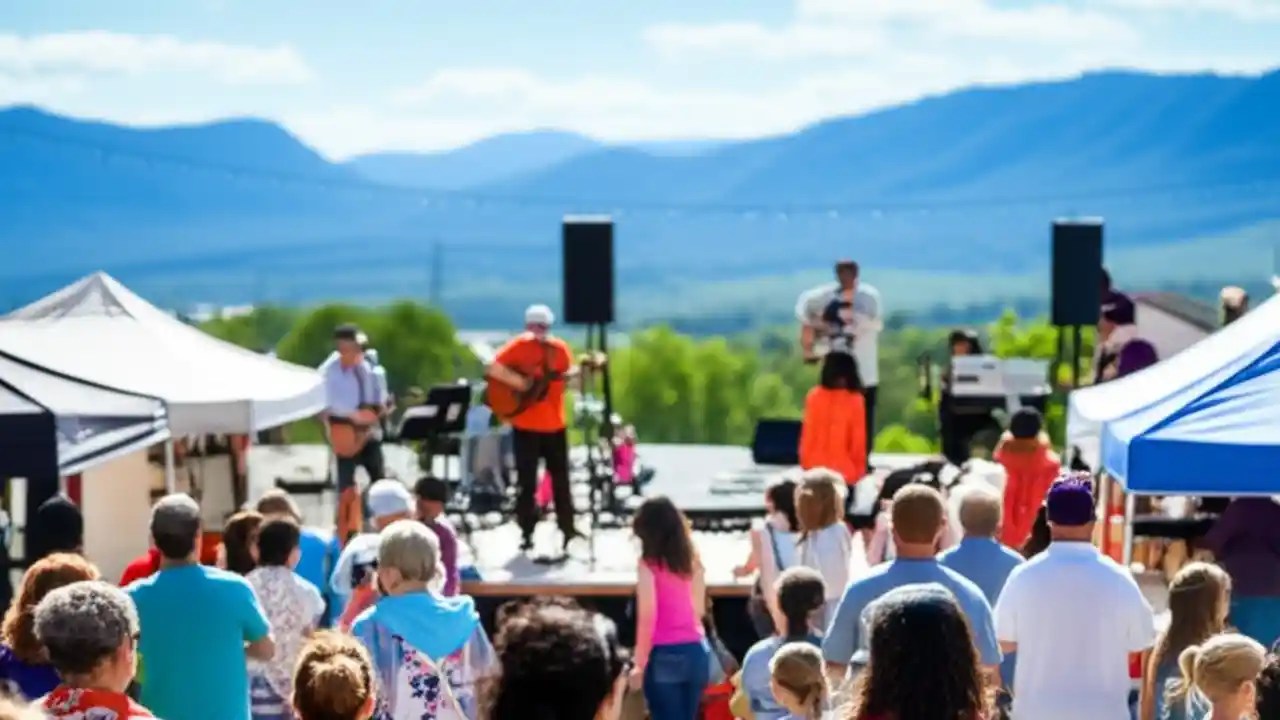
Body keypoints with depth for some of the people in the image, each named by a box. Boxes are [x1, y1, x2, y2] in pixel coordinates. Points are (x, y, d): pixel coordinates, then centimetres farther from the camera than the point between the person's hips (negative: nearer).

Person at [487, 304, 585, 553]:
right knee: (527, 481, 1)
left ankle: (567, 527, 21)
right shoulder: (518, 346, -7)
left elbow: (569, 378, 6)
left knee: (560, 477, 11)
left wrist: (577, 373, -15)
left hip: (554, 423, 4)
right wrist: (519, 382, -22)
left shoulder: (559, 348, 5)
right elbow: (493, 368, -17)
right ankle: (527, 533, 7)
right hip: (525, 425, -3)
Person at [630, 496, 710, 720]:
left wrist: (639, 664, -6)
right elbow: (699, 609, 11)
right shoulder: (692, 562, 7)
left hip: (664, 656, -5)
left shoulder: (648, 565, -9)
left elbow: (648, 618, -11)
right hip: (696, 651, 5)